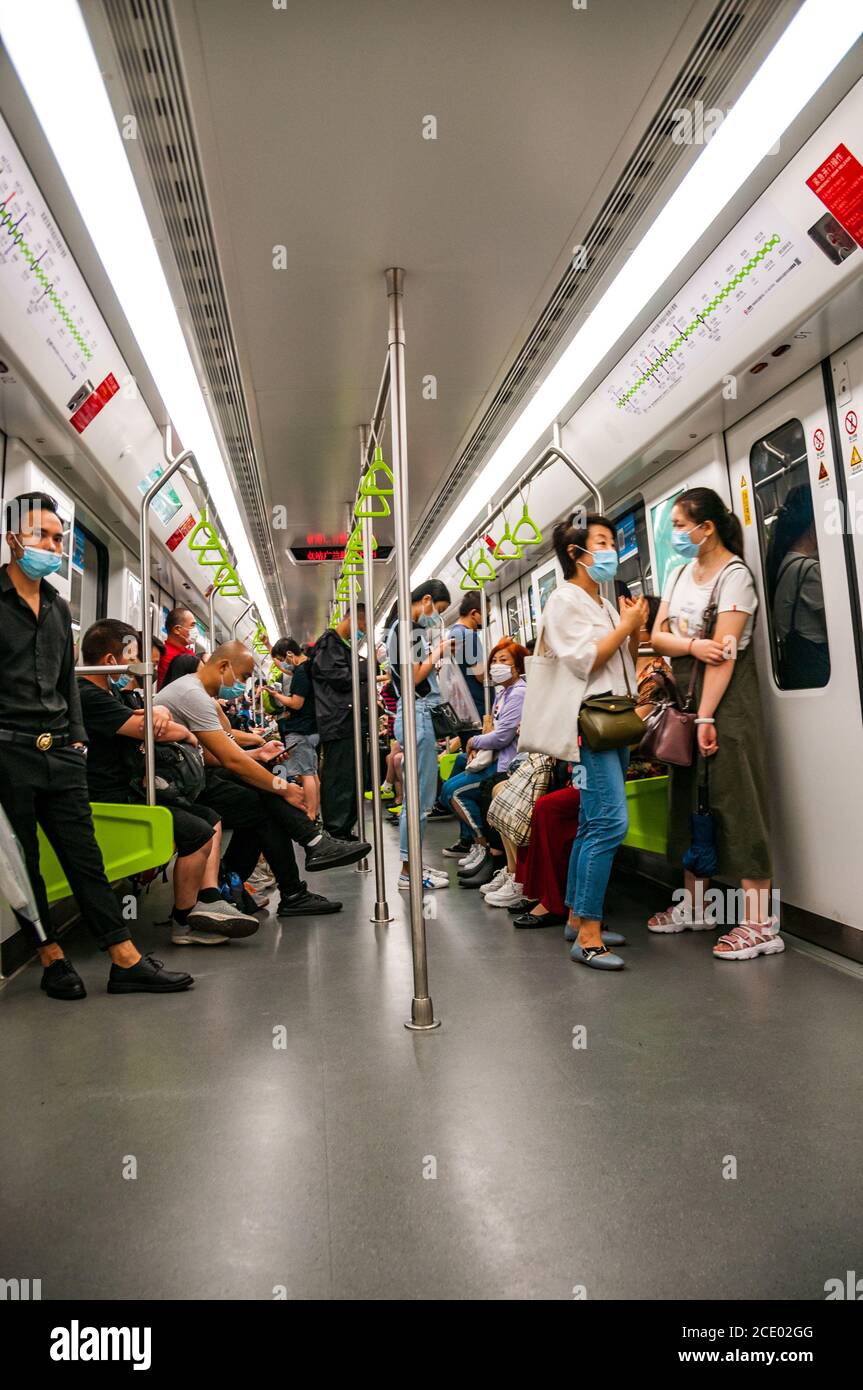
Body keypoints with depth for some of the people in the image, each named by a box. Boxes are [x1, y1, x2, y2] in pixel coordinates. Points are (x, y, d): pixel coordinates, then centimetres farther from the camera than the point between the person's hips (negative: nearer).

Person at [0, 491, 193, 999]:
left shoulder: (59, 607, 16)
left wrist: (77, 737, 12)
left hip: (60, 752, 6)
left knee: (85, 856, 5)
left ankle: (127, 961, 7)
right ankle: (53, 959, 18)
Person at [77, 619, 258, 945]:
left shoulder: (107, 690, 16)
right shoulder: (88, 696, -19)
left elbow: (153, 720, 16)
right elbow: (155, 730, -24)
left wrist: (160, 711, -10)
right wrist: (186, 733, -2)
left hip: (130, 790, 11)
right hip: (111, 801, -11)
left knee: (212, 819, 11)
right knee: (198, 833, -20)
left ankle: (208, 901, 0)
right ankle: (183, 922, -4)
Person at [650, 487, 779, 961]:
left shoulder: (734, 574, -10)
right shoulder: (679, 573, 13)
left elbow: (723, 652, -18)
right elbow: (657, 637, 5)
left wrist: (707, 716, -22)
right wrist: (692, 645, -16)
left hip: (726, 696, -7)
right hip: (684, 692, 7)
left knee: (735, 801, -8)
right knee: (689, 797, 10)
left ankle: (761, 925, -2)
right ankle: (694, 905, 22)